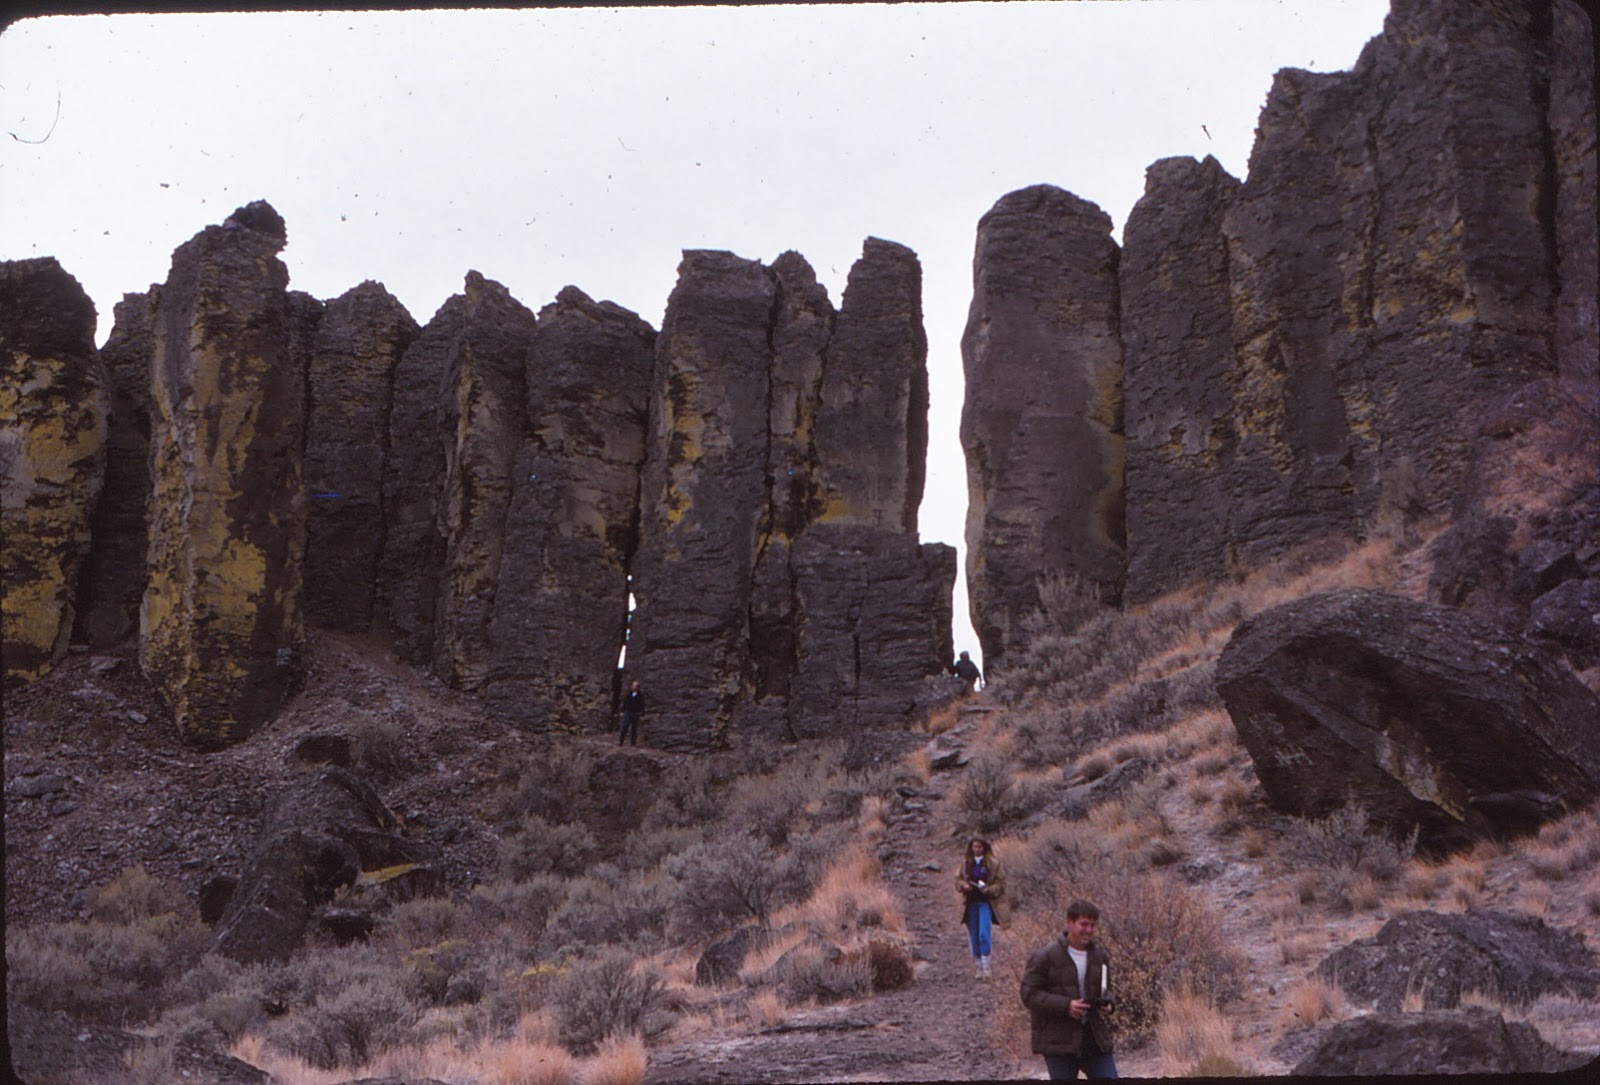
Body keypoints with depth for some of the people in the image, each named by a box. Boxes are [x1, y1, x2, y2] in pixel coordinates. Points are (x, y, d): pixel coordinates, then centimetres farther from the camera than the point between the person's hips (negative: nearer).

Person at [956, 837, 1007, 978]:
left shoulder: (993, 863, -4)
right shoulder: (965, 862, 6)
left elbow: (1001, 883, -1)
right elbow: (958, 879, 13)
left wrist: (989, 889, -18)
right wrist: (964, 885, -8)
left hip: (986, 902, -3)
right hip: (970, 903, 4)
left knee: (984, 933, -14)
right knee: (974, 935, 7)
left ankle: (986, 966, -8)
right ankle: (979, 966, 19)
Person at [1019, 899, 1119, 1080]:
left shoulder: (1100, 956, 8)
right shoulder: (1045, 957, -8)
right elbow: (1030, 994, -11)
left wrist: (1108, 1004, -5)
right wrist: (1066, 1006, -22)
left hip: (1095, 1039, 4)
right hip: (1059, 1041, -4)